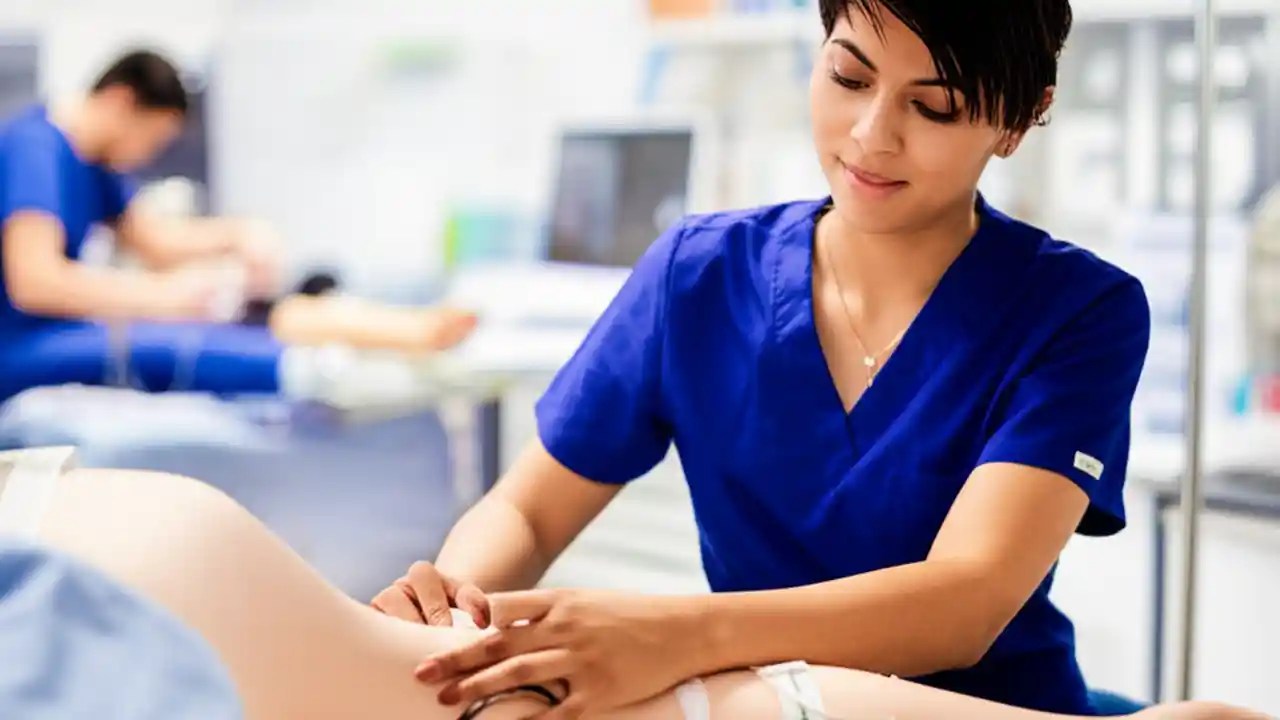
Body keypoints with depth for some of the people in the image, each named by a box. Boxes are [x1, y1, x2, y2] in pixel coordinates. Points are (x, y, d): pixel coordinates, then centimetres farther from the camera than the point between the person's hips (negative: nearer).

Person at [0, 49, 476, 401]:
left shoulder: (91, 160, 11)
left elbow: (155, 240, 19)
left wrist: (237, 236, -1)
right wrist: (164, 294, -26)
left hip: (58, 332, 9)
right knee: (183, 348, -34)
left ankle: (418, 331, -17)